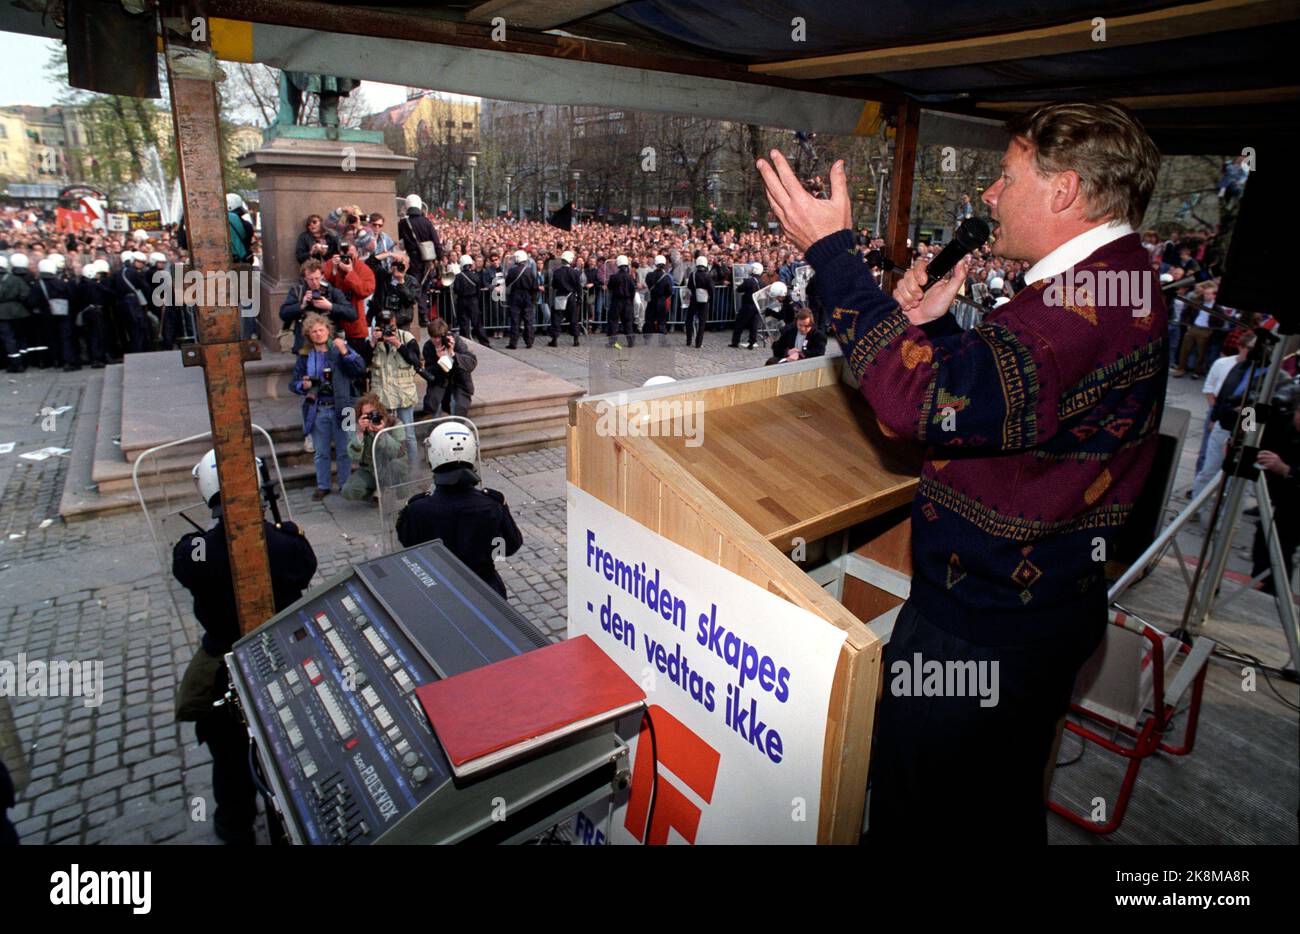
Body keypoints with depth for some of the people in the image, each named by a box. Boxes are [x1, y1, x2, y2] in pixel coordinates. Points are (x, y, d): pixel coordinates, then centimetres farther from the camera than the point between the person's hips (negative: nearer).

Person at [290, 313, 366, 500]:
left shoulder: (340, 348, 1)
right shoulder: (304, 356, 5)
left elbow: (361, 369, -12)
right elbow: (293, 384, 8)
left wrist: (345, 352, -22)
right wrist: (303, 386, -14)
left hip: (340, 408, -2)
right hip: (317, 410, 2)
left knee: (344, 451, 8)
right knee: (321, 452, 12)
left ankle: (346, 485, 21)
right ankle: (322, 486, 25)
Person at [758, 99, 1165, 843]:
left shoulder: (1086, 301, -26)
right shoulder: (1120, 282, 11)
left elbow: (922, 402, -37)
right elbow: (999, 396, 16)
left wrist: (832, 251, -29)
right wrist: (932, 328, 3)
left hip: (980, 627, -10)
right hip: (1042, 607, 11)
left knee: (918, 813, 10)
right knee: (1008, 801, 30)